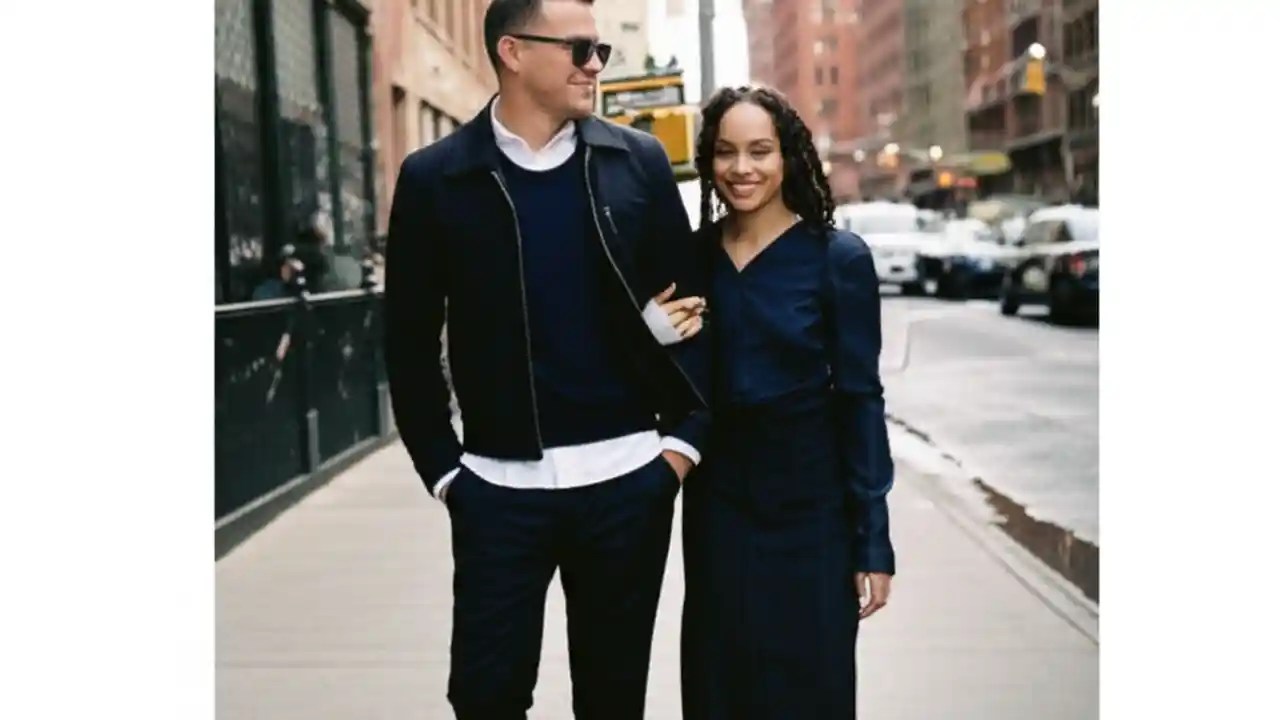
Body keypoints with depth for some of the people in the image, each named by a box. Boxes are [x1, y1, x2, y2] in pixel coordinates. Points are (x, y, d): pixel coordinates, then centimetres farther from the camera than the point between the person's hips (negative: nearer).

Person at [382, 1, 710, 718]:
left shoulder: (640, 162, 2)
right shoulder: (434, 177, -2)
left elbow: (687, 304, 5)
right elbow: (411, 340, 2)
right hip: (498, 486, -1)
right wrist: (441, 467, 0)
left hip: (626, 478, 1)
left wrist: (685, 438, -1)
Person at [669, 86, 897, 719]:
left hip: (811, 505, -3)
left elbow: (859, 399, -9)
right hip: (717, 504, 3)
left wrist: (873, 540, -10)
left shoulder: (838, 258, -10)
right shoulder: (692, 256, 1)